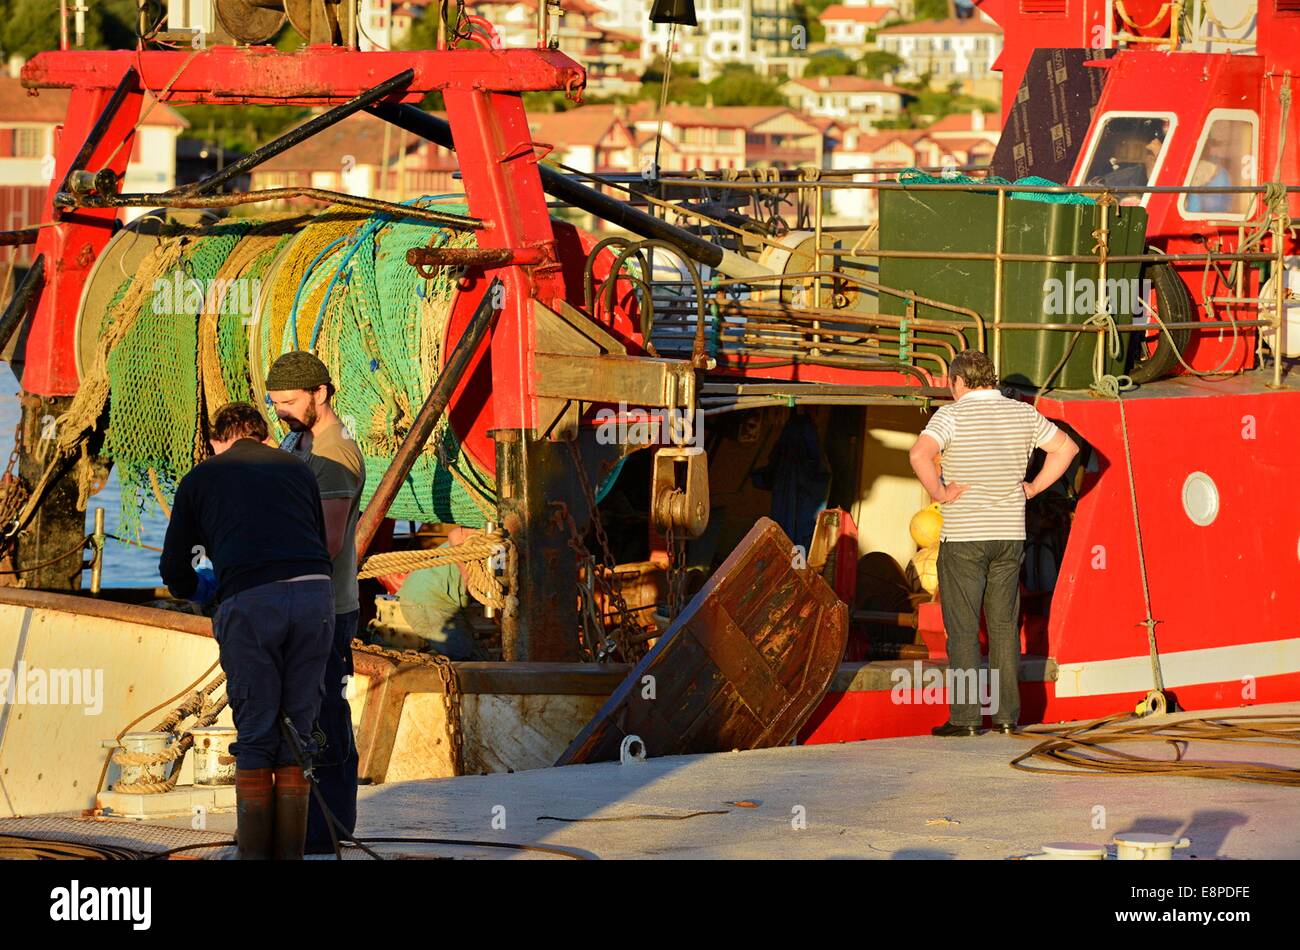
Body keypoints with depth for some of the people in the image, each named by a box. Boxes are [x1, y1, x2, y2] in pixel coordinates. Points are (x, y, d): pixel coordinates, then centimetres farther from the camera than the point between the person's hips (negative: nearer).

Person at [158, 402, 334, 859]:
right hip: (313, 594, 2)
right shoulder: (296, 470, 26)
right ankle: (290, 851, 11)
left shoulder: (201, 478, 20)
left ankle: (255, 853, 7)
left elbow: (174, 569, 22)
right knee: (297, 732, 10)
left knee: (256, 738, 6)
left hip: (248, 603, -2)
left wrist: (202, 595, 43)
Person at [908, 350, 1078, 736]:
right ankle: (1006, 714, 10)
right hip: (1010, 535, 5)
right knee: (1004, 626, 10)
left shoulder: (952, 415, -10)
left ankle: (965, 716, -2)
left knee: (962, 628, 0)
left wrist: (938, 492, -14)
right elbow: (1066, 447, 15)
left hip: (963, 536, -5)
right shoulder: (1022, 413, 6)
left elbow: (920, 454, -27)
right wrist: (1032, 488, 12)